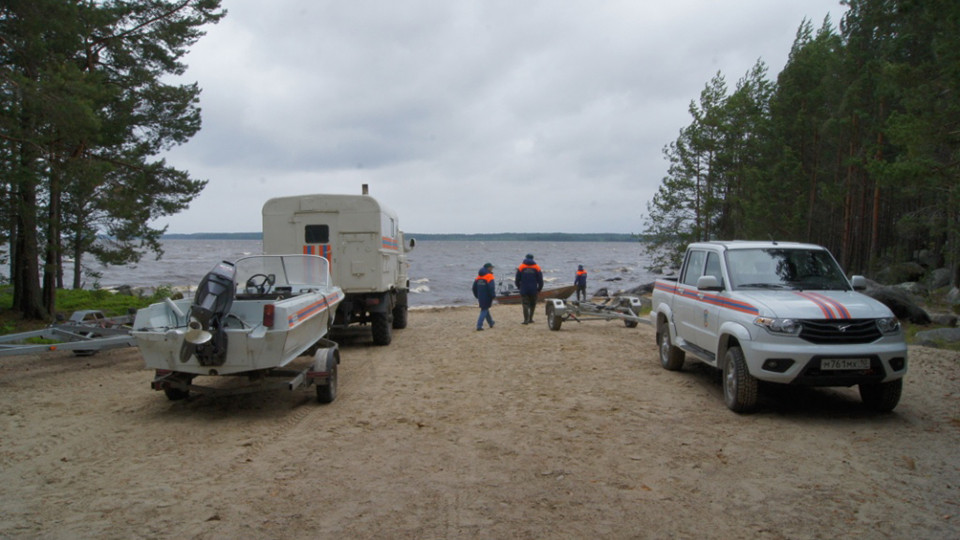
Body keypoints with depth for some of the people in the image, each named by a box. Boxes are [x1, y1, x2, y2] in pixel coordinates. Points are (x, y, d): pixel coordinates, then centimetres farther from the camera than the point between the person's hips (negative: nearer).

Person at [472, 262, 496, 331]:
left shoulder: (478, 277, 9)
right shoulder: (489, 276, -12)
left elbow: (474, 287, 13)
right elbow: (491, 288, -21)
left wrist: (477, 296, 21)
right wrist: (493, 296, -13)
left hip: (480, 297, 7)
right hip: (487, 297, -7)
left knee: (485, 309, 21)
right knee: (484, 310, -2)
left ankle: (491, 323, 36)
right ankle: (479, 326, -11)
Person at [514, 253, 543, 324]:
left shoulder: (521, 267, 1)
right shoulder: (537, 268, 3)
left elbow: (517, 279, 3)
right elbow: (540, 280, 3)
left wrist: (519, 287, 19)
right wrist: (539, 289, 14)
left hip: (524, 290, -1)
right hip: (533, 290, 1)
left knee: (525, 304, -1)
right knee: (533, 304, 16)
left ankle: (526, 319, -12)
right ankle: (530, 318, 17)